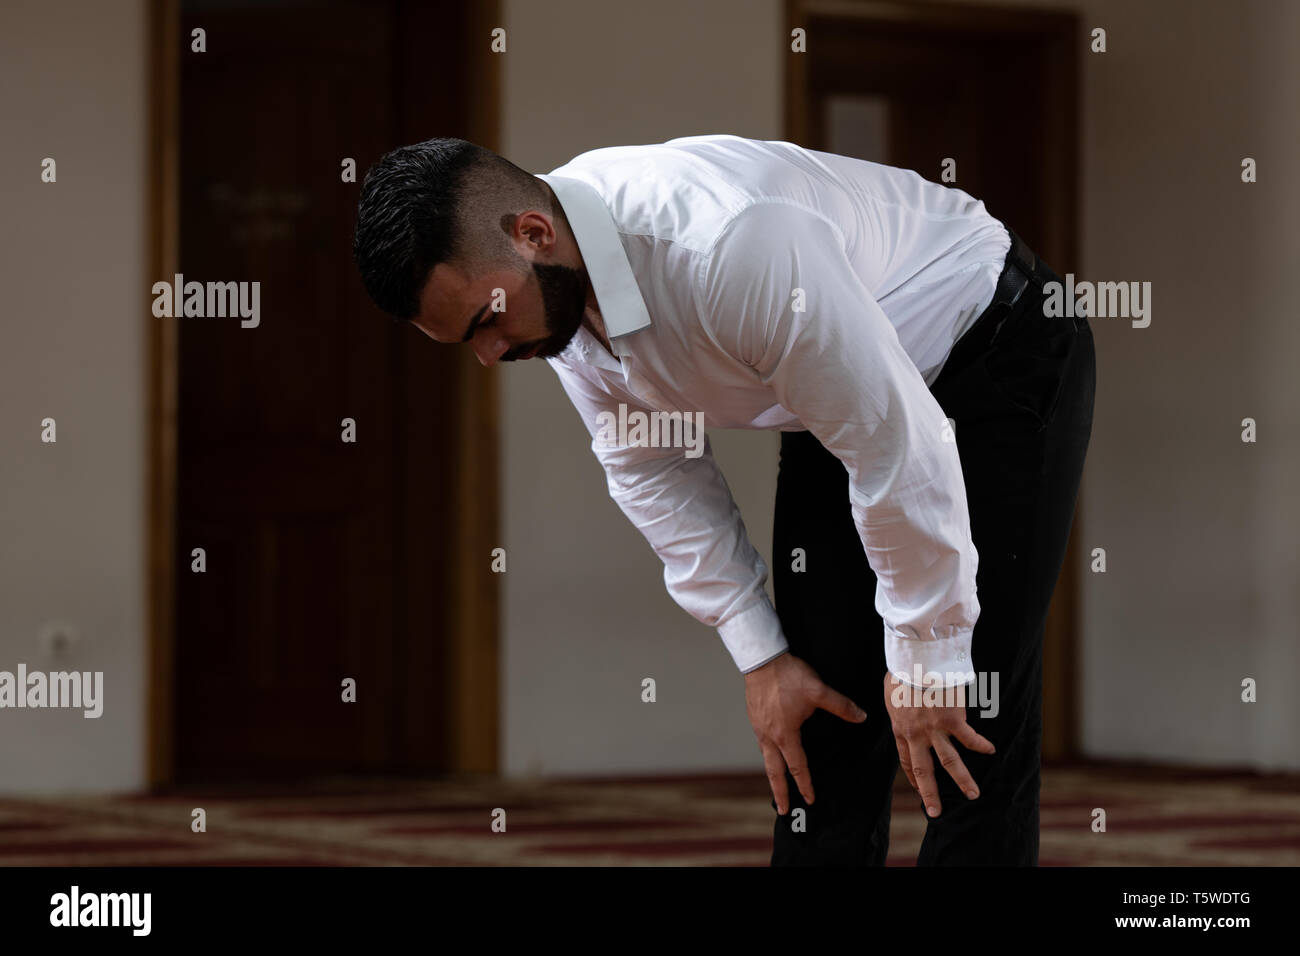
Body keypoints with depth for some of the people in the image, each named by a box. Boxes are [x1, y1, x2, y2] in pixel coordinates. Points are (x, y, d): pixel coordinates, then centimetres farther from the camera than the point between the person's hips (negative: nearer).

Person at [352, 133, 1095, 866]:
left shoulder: (726, 246, -40)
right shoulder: (558, 287, -14)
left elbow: (898, 448, -33)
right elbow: (654, 471, 1)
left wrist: (924, 658, -22)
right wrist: (759, 657, -2)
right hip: (845, 391, 7)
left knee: (971, 722, -12)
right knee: (823, 708, 3)